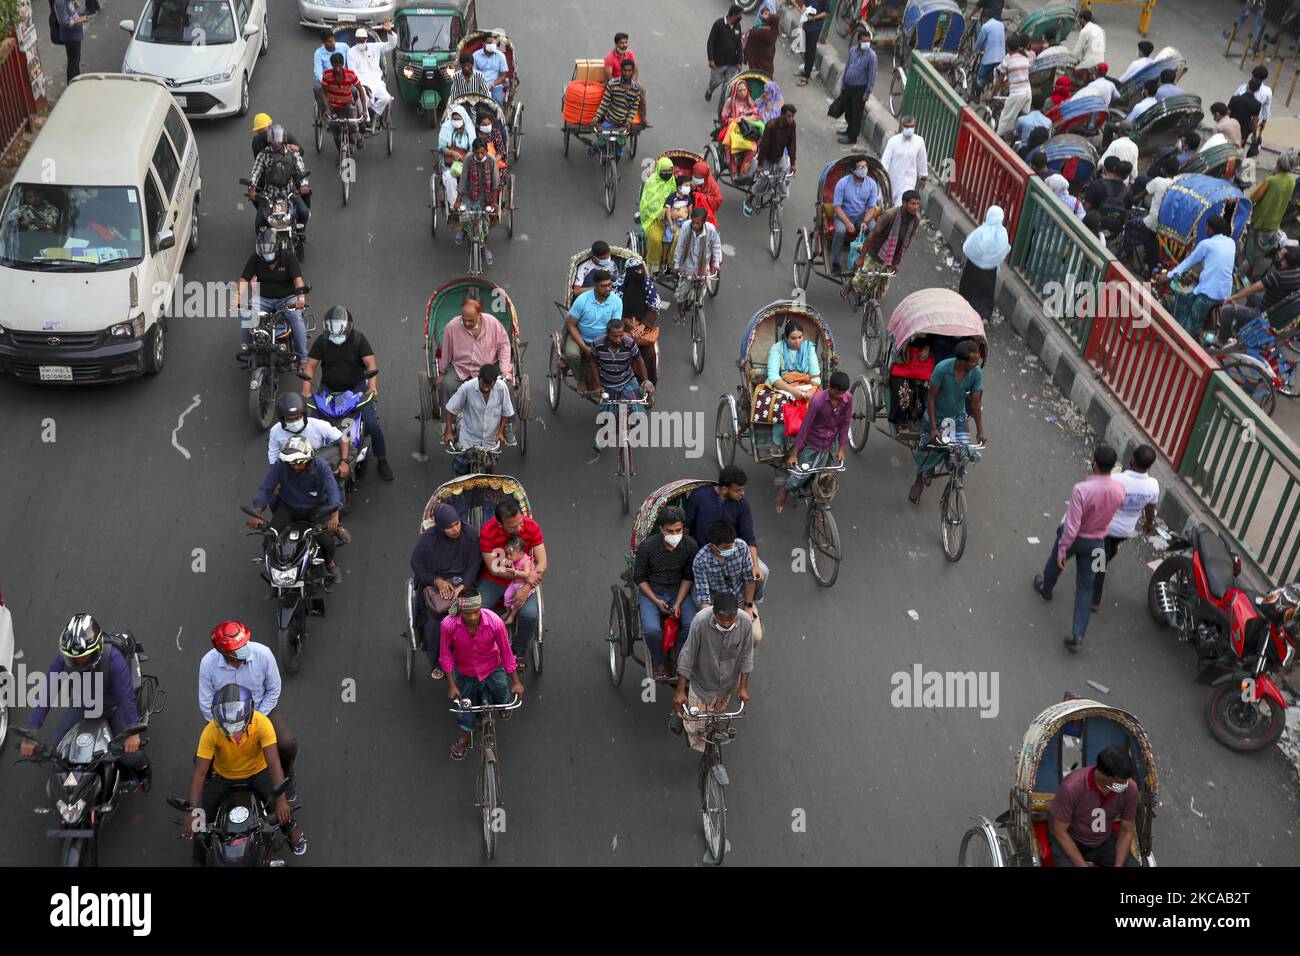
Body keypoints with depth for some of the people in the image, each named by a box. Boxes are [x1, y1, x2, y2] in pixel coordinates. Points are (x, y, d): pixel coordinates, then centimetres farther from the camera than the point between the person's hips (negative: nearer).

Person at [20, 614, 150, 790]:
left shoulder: (113, 657, -36)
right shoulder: (62, 659, -27)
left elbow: (126, 695, -37)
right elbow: (47, 694, -22)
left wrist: (133, 731, -43)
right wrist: (31, 734, -25)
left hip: (113, 706, -3)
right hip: (81, 706, 3)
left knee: (128, 753, -10)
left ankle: (142, 766, 27)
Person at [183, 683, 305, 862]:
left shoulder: (262, 723, -31)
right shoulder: (211, 731, -29)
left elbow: (274, 763, -36)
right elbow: (200, 772, -28)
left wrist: (281, 800, -47)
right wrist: (192, 811, -38)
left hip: (257, 772, -1)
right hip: (223, 776, 1)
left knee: (280, 810, -22)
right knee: (203, 815, -13)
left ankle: (291, 828, 13)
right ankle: (200, 860, 13)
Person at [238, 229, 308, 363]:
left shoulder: (288, 257, -10)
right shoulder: (255, 259, -3)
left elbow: (297, 278, -23)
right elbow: (244, 279, -9)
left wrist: (301, 296, -41)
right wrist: (238, 295, -28)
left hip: (286, 298, -3)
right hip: (263, 298, 3)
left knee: (296, 318, -29)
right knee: (246, 314, -22)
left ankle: (303, 357, -22)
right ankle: (245, 346, -1)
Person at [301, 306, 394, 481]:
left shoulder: (359, 339, -8)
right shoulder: (322, 340, -4)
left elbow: (371, 363, -17)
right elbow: (310, 365, -7)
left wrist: (372, 386, -34)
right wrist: (306, 390, -21)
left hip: (356, 388, -2)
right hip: (329, 390, 2)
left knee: (372, 424, -14)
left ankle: (382, 460, 7)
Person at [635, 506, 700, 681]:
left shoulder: (690, 545, -12)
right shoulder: (647, 546, -19)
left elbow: (688, 577, 0)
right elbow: (639, 578, -7)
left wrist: (678, 604, -12)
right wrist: (656, 601, -16)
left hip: (679, 591, 2)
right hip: (650, 592, -2)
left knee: (693, 624, -21)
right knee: (652, 629, -27)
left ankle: (676, 658, 7)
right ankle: (659, 662, 4)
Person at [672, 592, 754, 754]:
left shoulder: (745, 622, -27)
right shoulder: (700, 621, -34)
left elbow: (746, 657, -10)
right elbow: (687, 656, -22)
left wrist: (743, 687, -5)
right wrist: (680, 690, -18)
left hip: (727, 684, 2)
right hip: (701, 681, -2)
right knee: (695, 726, 4)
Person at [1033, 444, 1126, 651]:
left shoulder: (1081, 489, -34)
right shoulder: (1119, 490, -19)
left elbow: (1072, 526, -30)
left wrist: (1062, 549, -18)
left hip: (1075, 538, -3)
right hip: (1096, 542, 3)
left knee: (1055, 563, 30)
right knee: (1085, 587, 13)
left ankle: (1046, 589, 60)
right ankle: (1078, 635, 10)